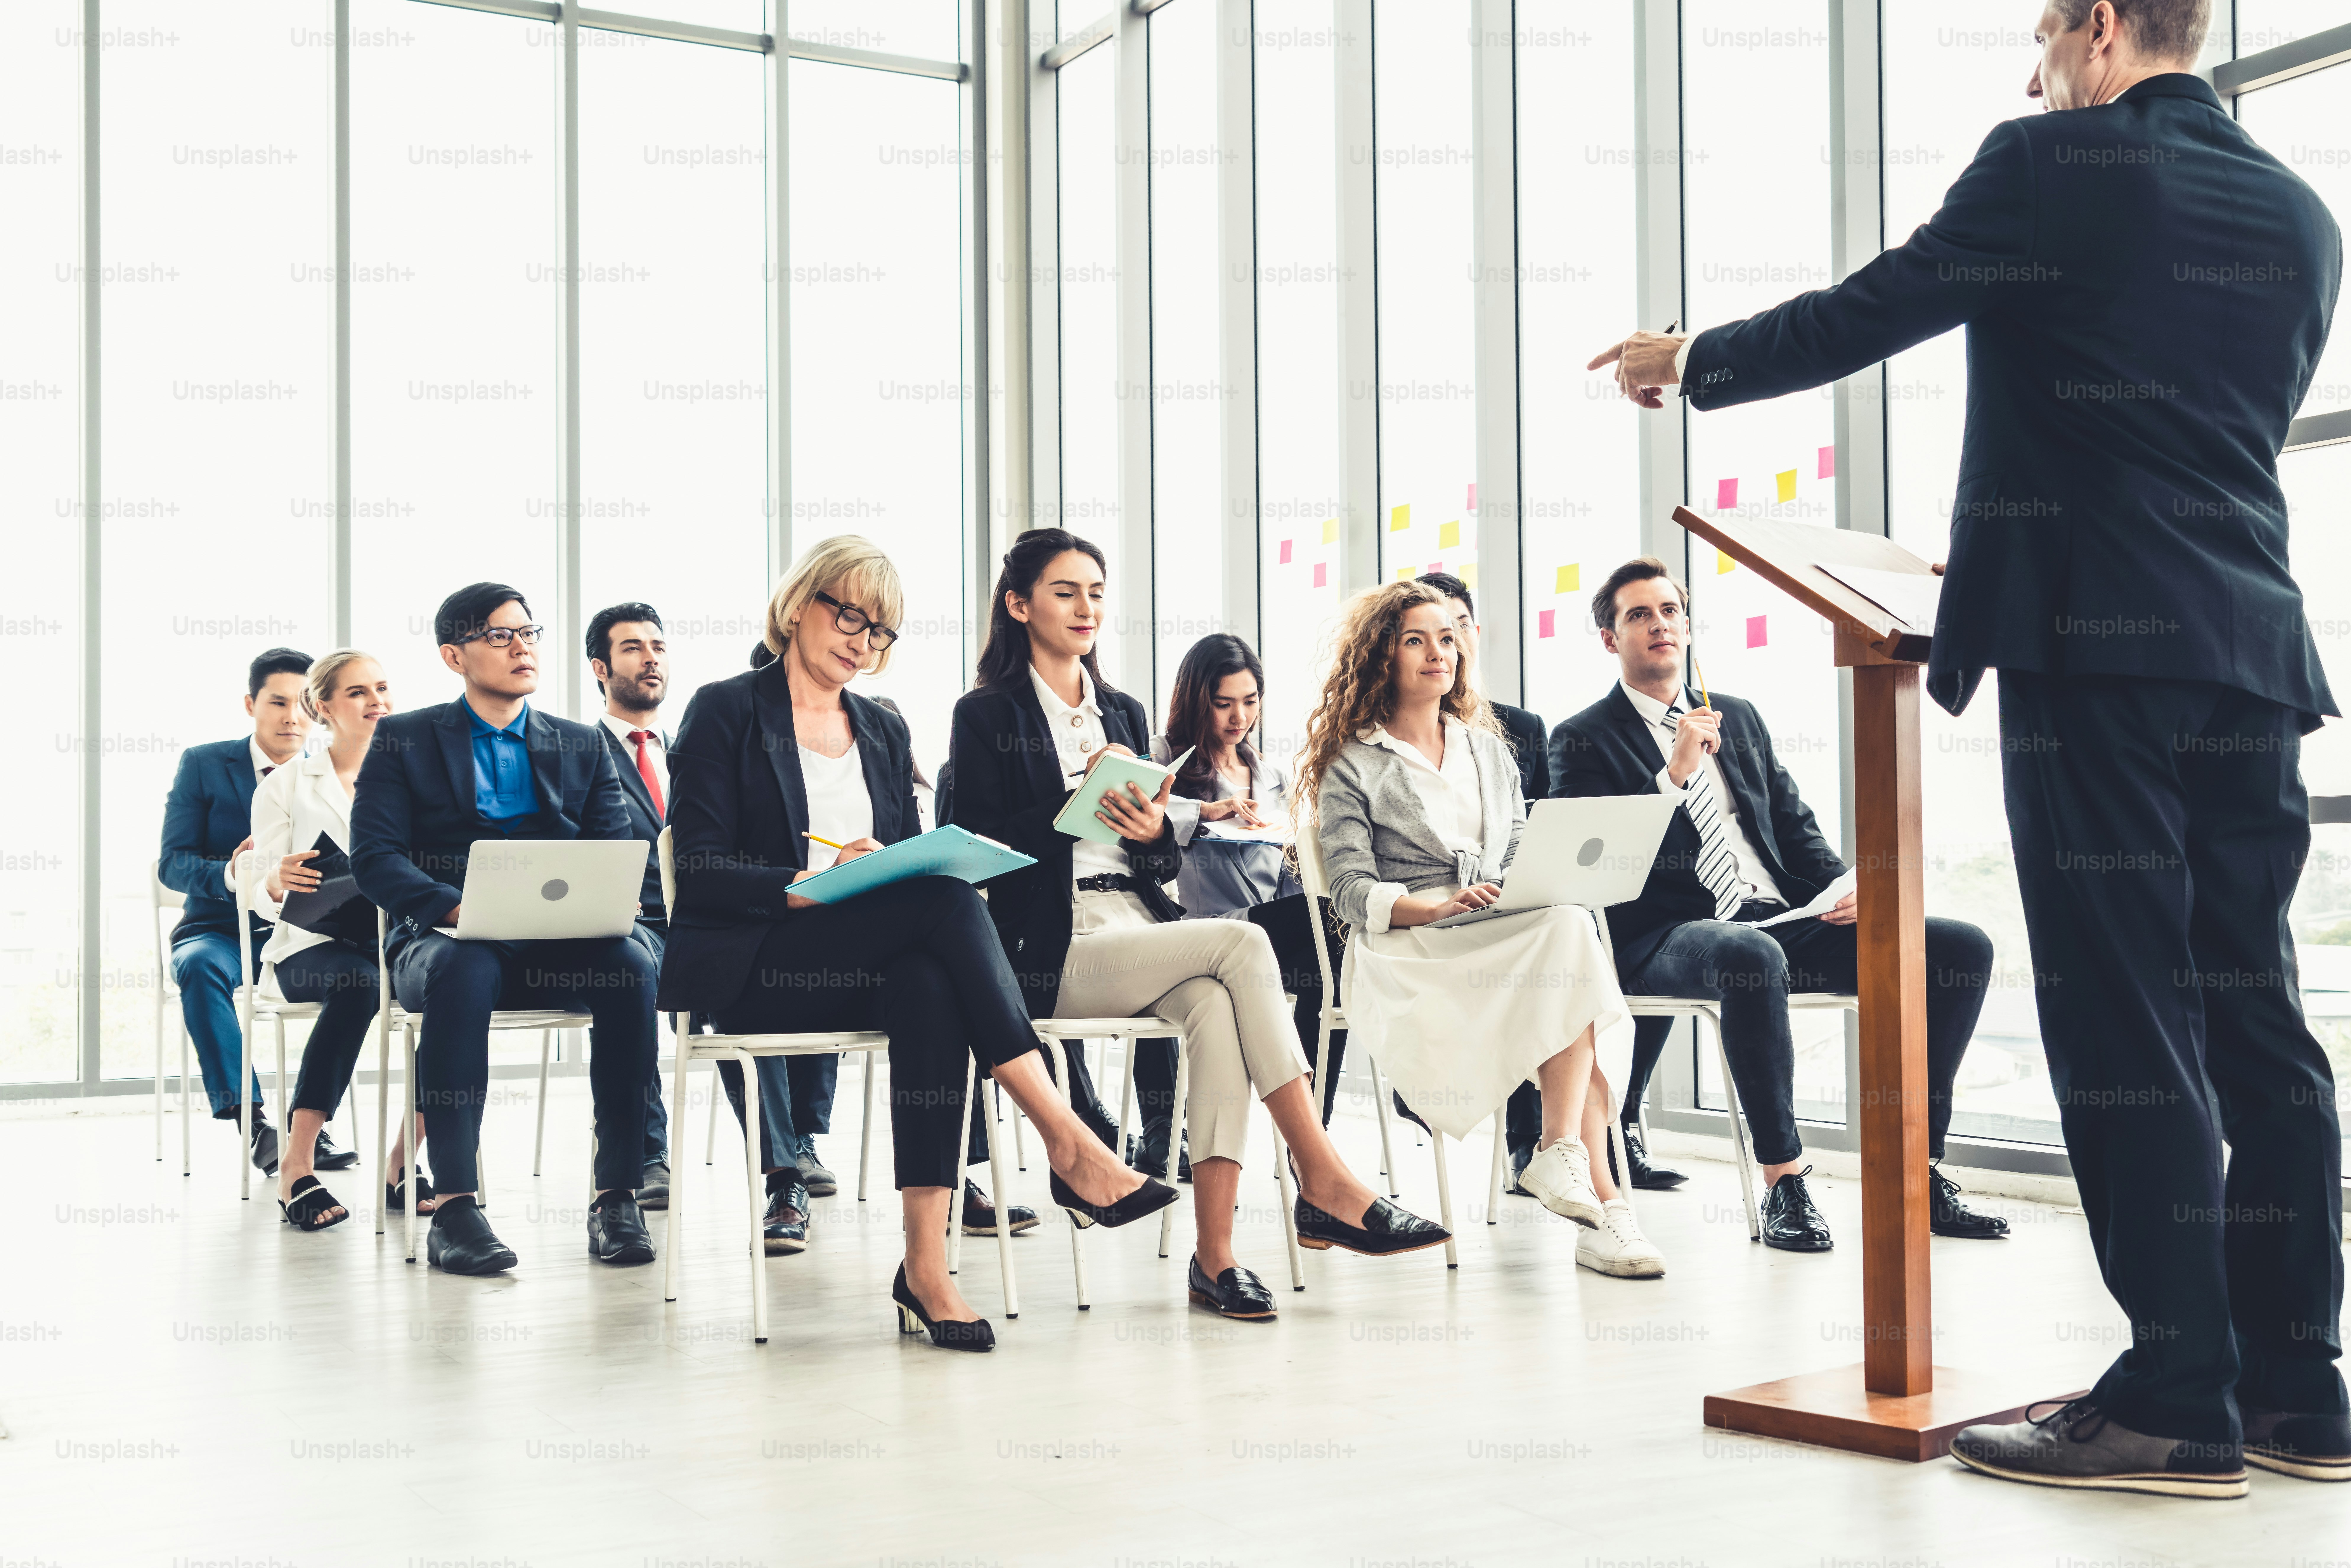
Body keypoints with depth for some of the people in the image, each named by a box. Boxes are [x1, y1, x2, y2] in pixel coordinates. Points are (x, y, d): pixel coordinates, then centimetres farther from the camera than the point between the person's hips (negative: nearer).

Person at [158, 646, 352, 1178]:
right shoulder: (203, 765, 3)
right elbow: (173, 863, -5)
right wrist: (229, 876, -27)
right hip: (222, 931, -1)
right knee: (201, 966, -37)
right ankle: (248, 1118, -31)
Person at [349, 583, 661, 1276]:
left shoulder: (583, 747, 18)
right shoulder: (403, 740, 11)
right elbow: (374, 857, -1)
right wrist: (454, 907, -20)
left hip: (558, 946, 2)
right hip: (443, 940, -2)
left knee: (631, 963, -31)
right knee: (464, 967, -38)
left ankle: (617, 1196, -29)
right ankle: (454, 1206, -38)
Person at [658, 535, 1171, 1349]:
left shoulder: (885, 731, 22)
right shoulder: (727, 712, 4)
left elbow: (913, 865, 18)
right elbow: (700, 868, -7)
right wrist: (812, 884, -22)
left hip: (875, 960, 5)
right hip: (750, 969, -4)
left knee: (929, 988, -36)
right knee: (946, 902, -32)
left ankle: (926, 1264, -41)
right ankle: (1068, 1144, -34)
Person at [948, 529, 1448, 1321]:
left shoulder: (1125, 714, 22)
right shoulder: (988, 716, 4)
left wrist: (1156, 831, -5)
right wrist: (1082, 800, -15)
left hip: (1142, 935, 5)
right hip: (1051, 956, -5)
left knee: (1216, 1006, -31)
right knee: (1242, 943, -27)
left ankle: (1215, 1251, -34)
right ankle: (1327, 1183, -27)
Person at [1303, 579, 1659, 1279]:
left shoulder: (1489, 750, 26)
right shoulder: (1352, 764, 9)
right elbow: (1352, 892, -2)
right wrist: (1438, 907, -19)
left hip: (1507, 937, 5)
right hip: (1405, 957, -5)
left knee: (1566, 925, -33)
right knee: (1568, 932, -32)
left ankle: (1560, 1149, -39)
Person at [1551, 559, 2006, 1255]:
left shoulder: (1740, 718, 23)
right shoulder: (1584, 740, 5)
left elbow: (1795, 823, 22)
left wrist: (1843, 889, 1)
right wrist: (1676, 773, -14)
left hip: (1785, 918, 6)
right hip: (1673, 933, -6)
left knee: (1963, 948, -11)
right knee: (1753, 957, -43)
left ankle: (1917, 1172, -9)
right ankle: (1783, 1182, -31)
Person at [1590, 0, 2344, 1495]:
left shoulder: (2053, 169, -4)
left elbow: (1859, 318, 0)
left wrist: (1694, 361, 18)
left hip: (2094, 643, -7)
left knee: (2126, 1020, -5)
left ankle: (2180, 1399, -2)